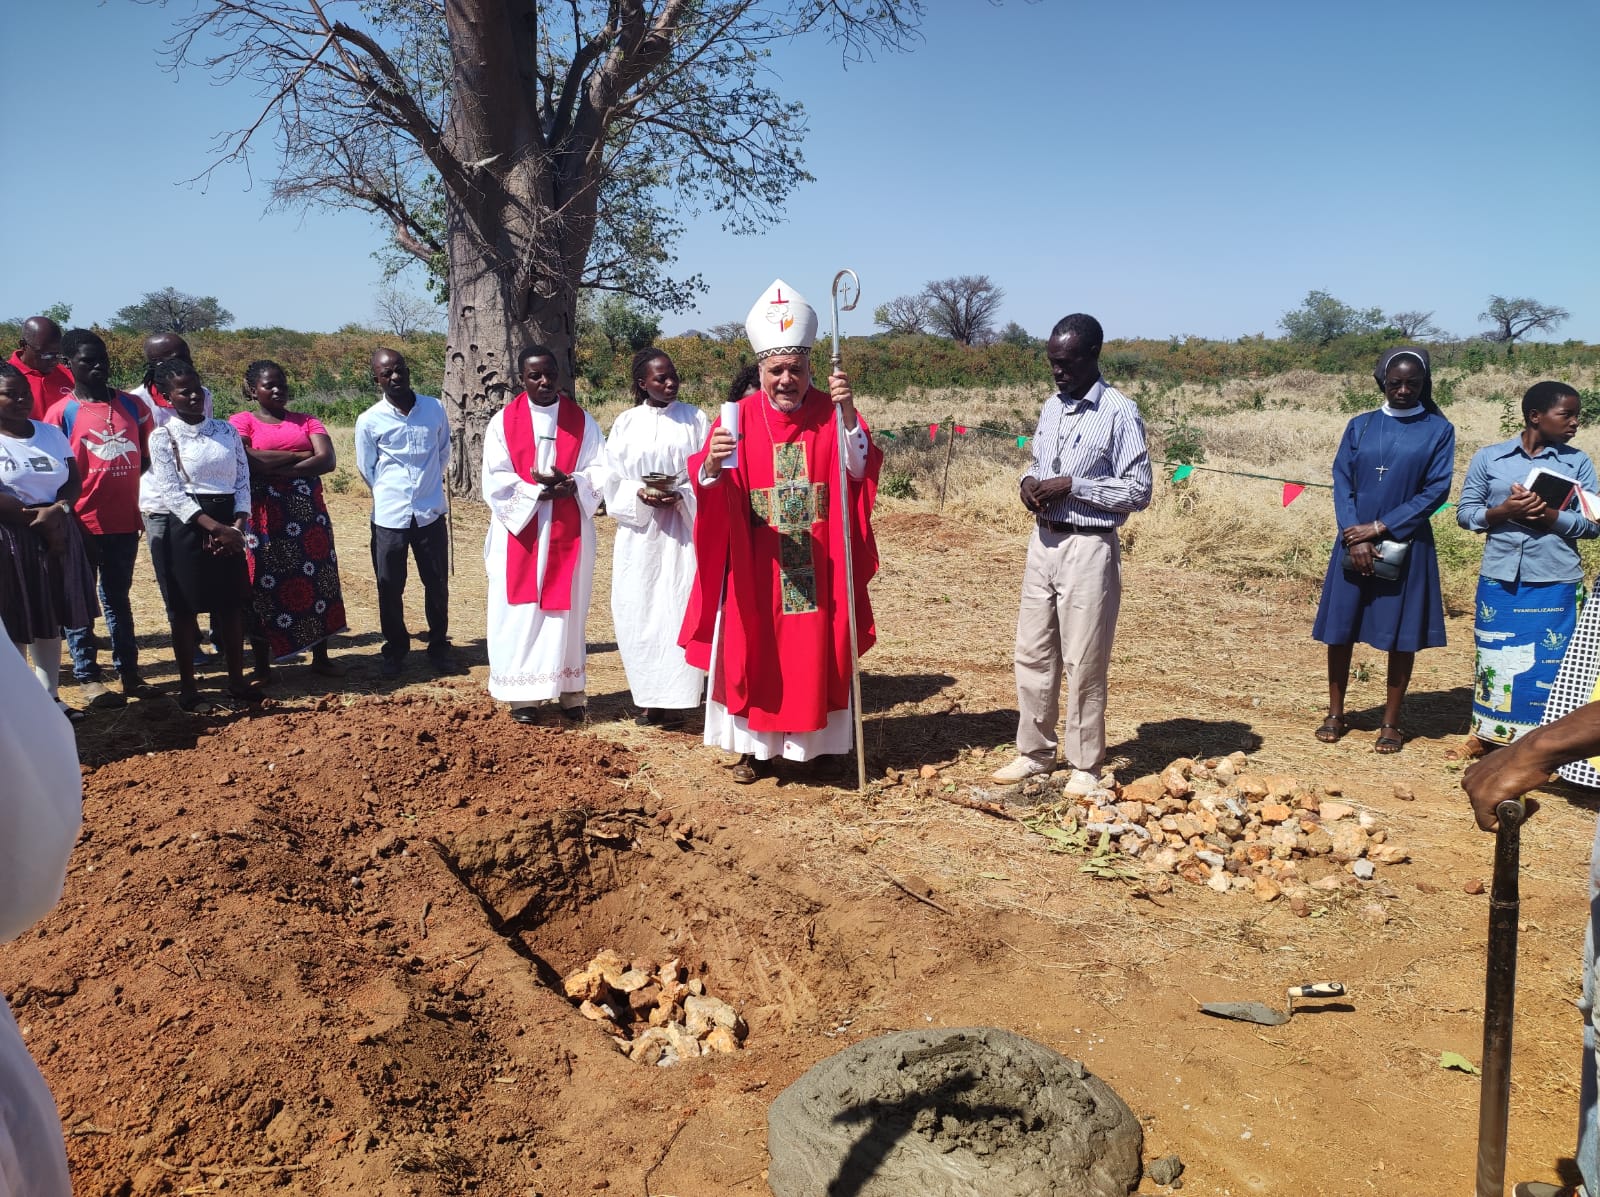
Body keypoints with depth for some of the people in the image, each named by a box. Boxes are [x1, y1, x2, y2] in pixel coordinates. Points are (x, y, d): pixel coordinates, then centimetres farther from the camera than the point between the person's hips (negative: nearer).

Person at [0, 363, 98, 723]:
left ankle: (50, 696, 23)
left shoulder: (51, 432, 9)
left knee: (50, 620, 12)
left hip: (56, 535, 5)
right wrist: (35, 515, -15)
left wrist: (58, 510, -12)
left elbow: (73, 480, 6)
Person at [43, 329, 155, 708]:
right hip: (81, 523, -3)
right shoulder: (61, 412, -5)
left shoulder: (133, 405, 6)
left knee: (118, 600, 14)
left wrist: (141, 504, 6)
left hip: (124, 520, 3)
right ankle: (87, 675, 15)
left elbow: (148, 458, 13)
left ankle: (128, 671, 20)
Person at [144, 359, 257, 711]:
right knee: (185, 610, 3)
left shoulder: (227, 430, 8)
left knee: (232, 605, 9)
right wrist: (215, 527, -18)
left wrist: (237, 526, -9)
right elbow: (171, 493, -11)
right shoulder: (162, 437, -4)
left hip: (230, 527, 4)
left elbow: (243, 481, 5)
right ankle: (187, 689, 13)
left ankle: (237, 681, 21)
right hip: (188, 528, -4)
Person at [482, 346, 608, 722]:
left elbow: (600, 471, 1)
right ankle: (522, 695, 9)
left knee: (566, 609, 5)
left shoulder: (581, 421, 5)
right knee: (520, 611, 1)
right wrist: (540, 492, -16)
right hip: (519, 529, -1)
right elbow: (496, 480, -6)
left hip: (569, 532, 1)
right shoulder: (503, 422, 0)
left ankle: (570, 691, 14)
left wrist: (570, 484, -17)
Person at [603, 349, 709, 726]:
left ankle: (674, 698, 2)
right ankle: (648, 696, 14)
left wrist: (681, 496, -16)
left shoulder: (696, 420, 3)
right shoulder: (625, 423, 7)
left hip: (683, 529, -2)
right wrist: (640, 495, -13)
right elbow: (613, 479, 6)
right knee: (639, 611, 2)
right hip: (639, 531, 2)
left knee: (678, 609, -5)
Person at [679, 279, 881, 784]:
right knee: (755, 649, 5)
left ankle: (820, 741, 21)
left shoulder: (832, 413, -1)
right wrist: (712, 467, -34)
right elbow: (711, 488, -11)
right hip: (757, 565, 0)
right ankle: (756, 745, 18)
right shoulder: (740, 417, -2)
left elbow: (860, 471, -14)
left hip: (819, 564, 0)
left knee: (818, 650, 7)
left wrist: (848, 419, -28)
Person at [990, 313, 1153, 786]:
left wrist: (1073, 486, -18)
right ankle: (1035, 752, 27)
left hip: (1088, 549, -7)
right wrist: (1028, 482, -1)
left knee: (1083, 664, 2)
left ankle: (1084, 767, 16)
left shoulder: (1119, 413, -11)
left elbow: (1139, 491, -11)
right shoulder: (1051, 407, 11)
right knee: (1033, 654, 12)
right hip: (1043, 542, 7)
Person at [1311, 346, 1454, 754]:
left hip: (1407, 545, -2)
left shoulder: (1438, 430, 0)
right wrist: (1355, 538, -11)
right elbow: (1342, 482, 2)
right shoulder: (1360, 426, 6)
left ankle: (1390, 723, 15)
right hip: (1354, 542, 2)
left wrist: (1379, 528, -12)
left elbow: (1436, 491, -5)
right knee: (1340, 629, 5)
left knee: (1401, 634, 3)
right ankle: (1335, 714, 19)